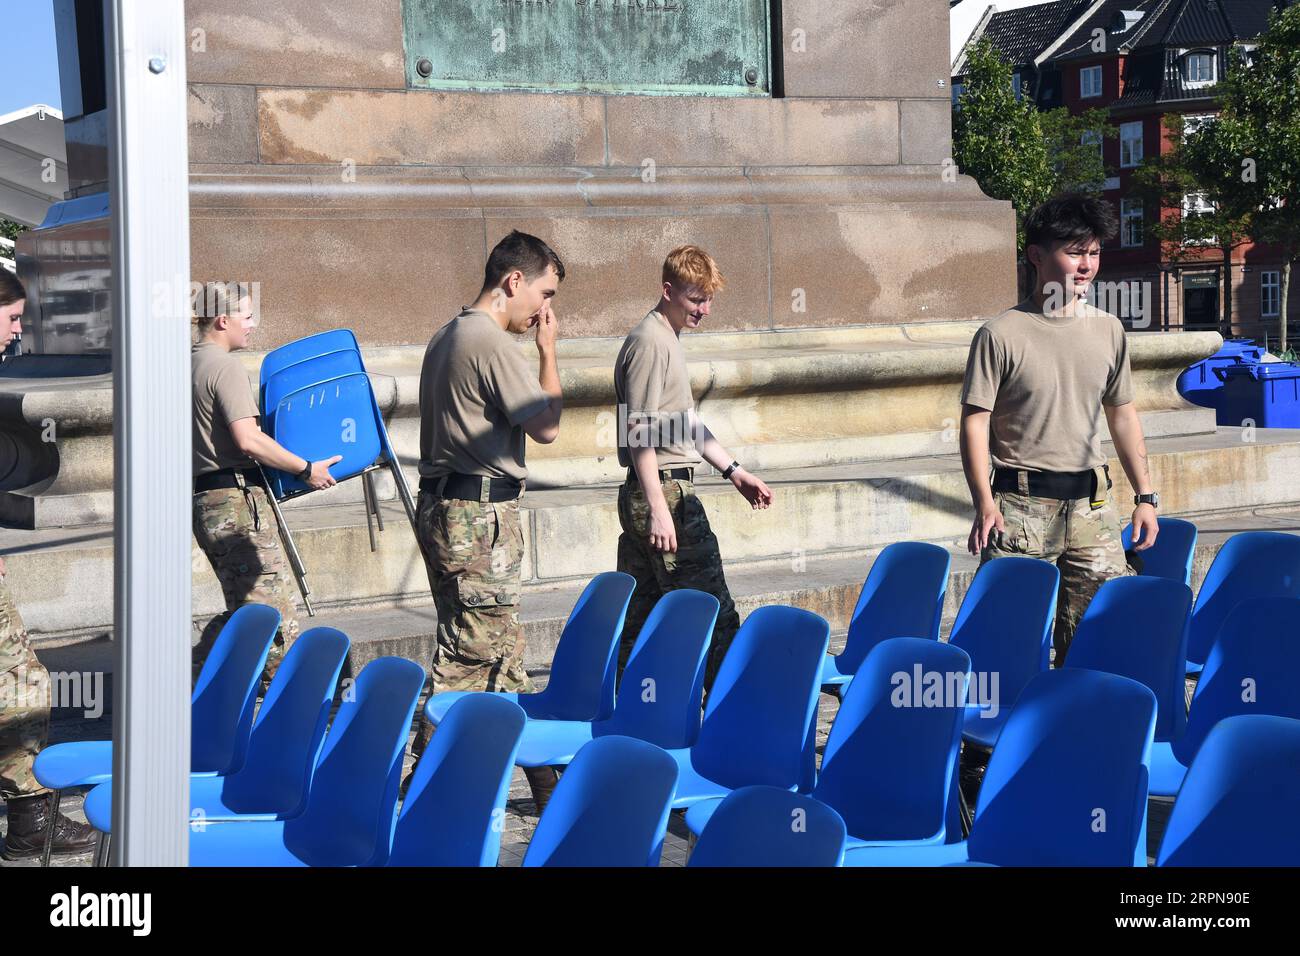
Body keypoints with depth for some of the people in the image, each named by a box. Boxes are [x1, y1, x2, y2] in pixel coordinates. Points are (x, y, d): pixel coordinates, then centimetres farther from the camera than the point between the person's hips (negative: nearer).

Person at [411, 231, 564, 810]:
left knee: (504, 653, 14)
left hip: (445, 506, 11)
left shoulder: (447, 338, 17)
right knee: (471, 655, -7)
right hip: (480, 516, -11)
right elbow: (546, 426, -11)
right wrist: (548, 350, -3)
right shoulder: (492, 344, -15)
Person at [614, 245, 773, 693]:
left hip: (641, 498, 10)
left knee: (638, 615, 11)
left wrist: (733, 470, 22)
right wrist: (659, 508, -22)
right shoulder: (650, 341, -13)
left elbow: (686, 424, 26)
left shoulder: (667, 339, 18)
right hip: (664, 493, -10)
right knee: (712, 614, -6)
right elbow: (639, 430, -18)